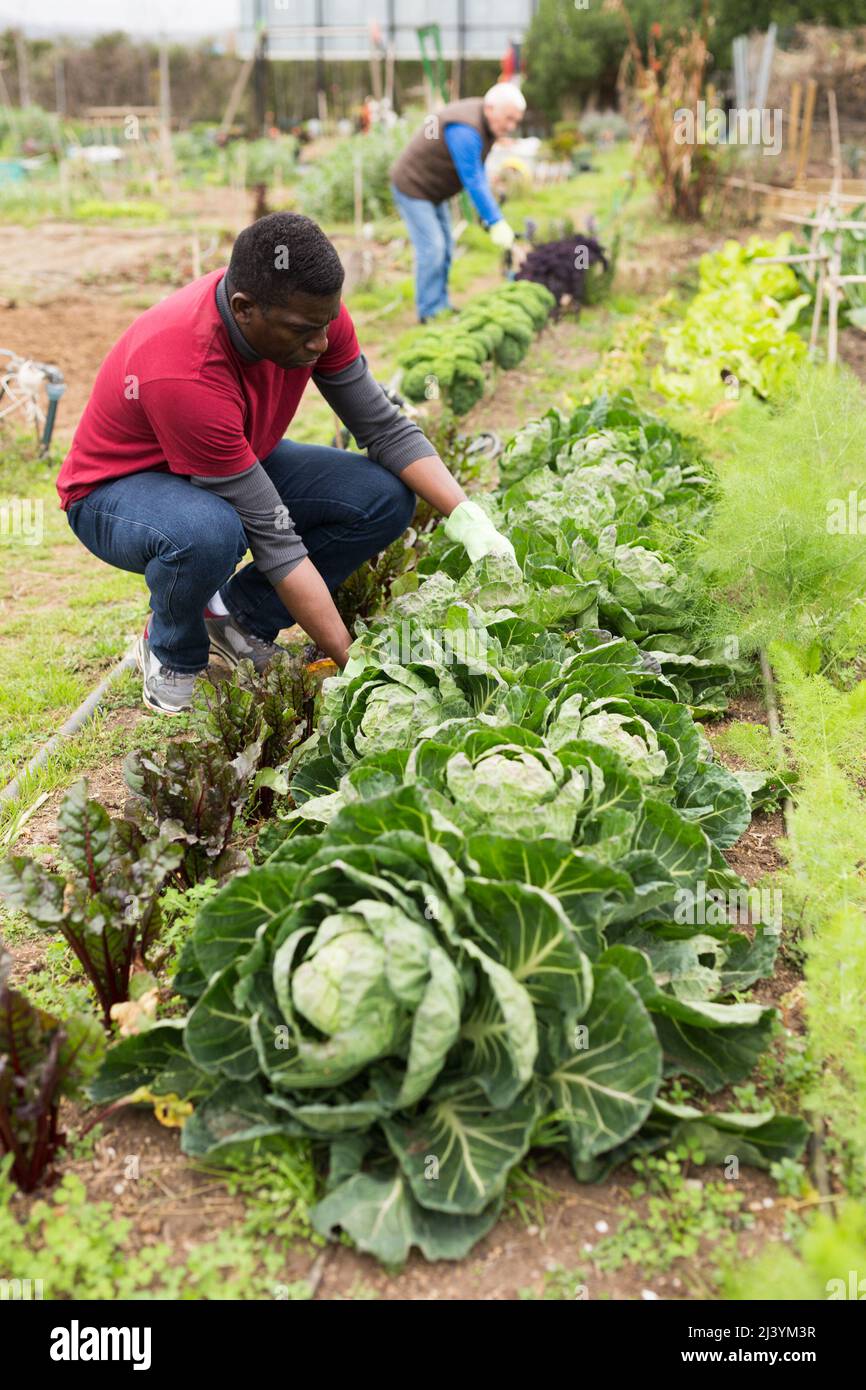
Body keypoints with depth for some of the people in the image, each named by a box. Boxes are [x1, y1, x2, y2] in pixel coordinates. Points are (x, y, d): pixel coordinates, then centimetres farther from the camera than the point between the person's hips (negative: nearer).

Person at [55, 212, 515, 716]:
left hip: (240, 464, 6)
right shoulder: (184, 373, -39)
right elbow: (274, 537, -36)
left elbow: (385, 428, -10)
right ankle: (172, 655, -7)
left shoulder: (311, 312, -20)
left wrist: (468, 518, -25)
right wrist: (354, 663, -33)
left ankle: (237, 618, 3)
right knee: (208, 535, -42)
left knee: (388, 497, -14)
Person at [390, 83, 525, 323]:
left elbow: (478, 170, 7)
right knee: (431, 248, -12)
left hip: (433, 191, 10)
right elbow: (473, 181, -32)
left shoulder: (486, 123, 0)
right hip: (412, 187, -10)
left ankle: (441, 307, 22)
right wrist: (496, 222, -31)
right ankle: (430, 312, -3)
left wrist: (486, 212, 3)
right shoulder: (465, 130, -31)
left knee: (444, 249, 12)